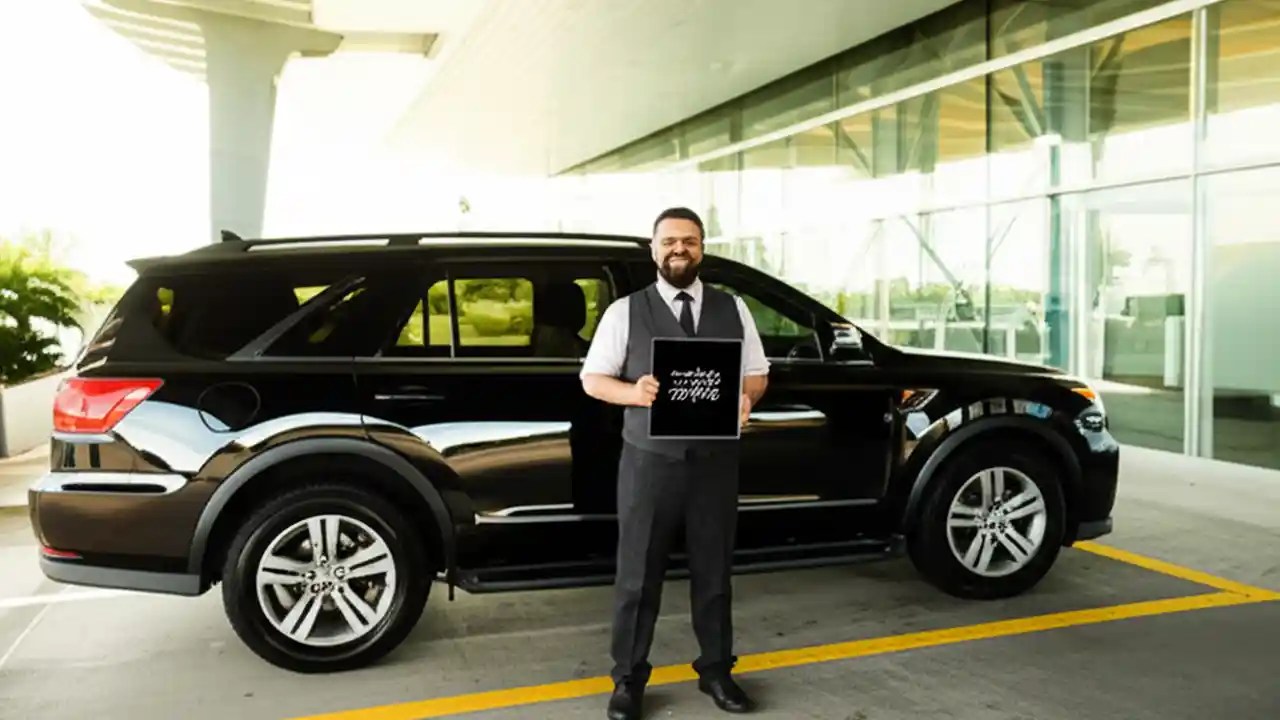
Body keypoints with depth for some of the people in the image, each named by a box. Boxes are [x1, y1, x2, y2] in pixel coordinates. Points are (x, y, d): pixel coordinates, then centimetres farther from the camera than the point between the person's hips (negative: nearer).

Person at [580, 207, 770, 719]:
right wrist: (634, 393, -18)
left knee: (713, 569, 13)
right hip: (649, 461, -2)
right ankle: (628, 678, 21)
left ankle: (716, 670, 30)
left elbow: (757, 374, 12)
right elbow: (592, 379, 2)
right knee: (638, 573, 5)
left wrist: (746, 399, -11)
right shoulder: (625, 311, 1)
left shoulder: (733, 309, 8)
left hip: (716, 461, 2)